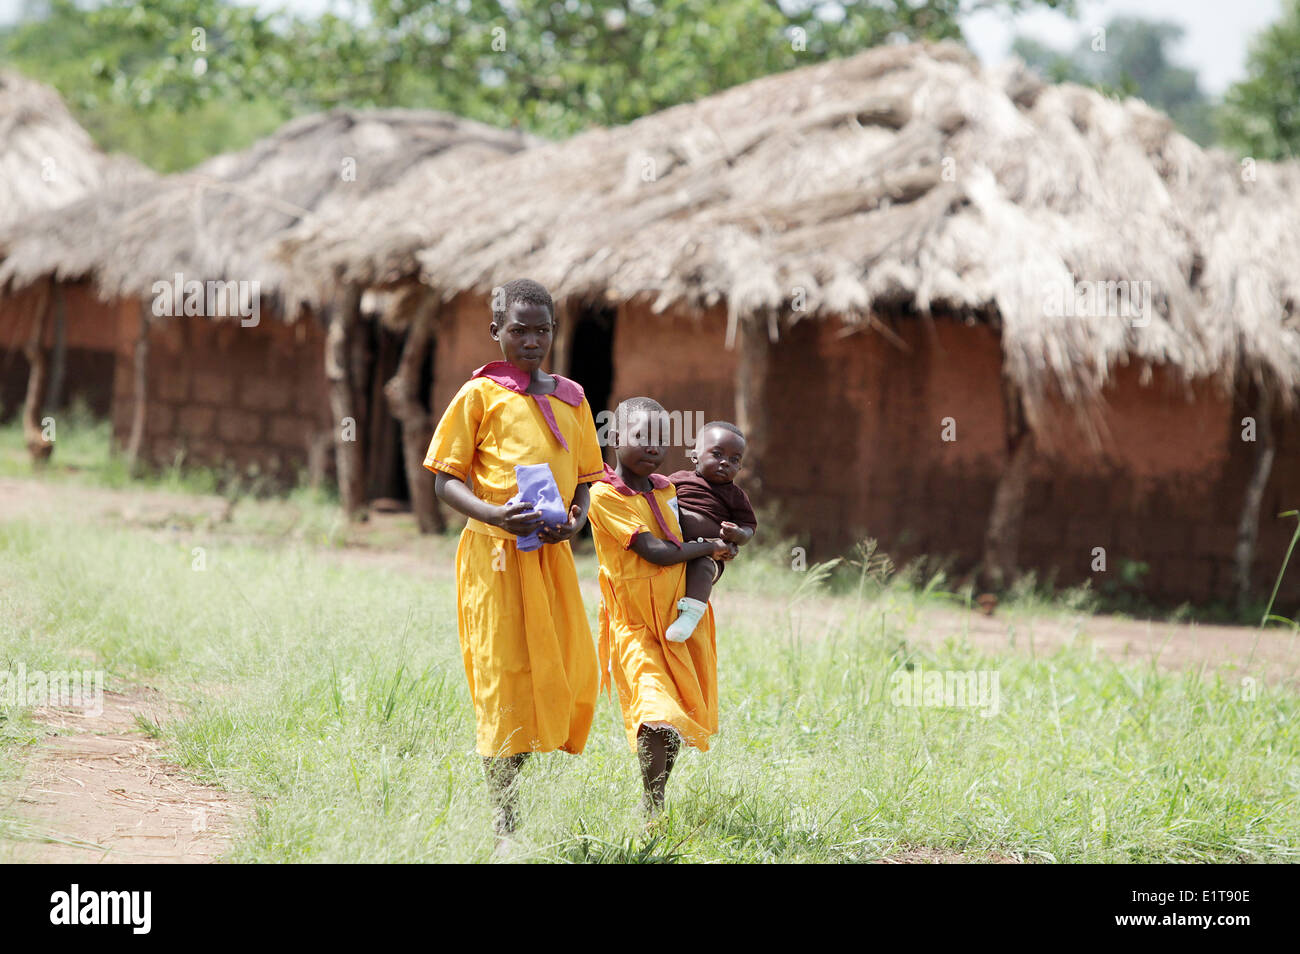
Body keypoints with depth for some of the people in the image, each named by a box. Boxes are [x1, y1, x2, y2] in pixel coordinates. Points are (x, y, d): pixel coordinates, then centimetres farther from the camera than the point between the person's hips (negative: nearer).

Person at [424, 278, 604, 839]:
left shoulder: (570, 397, 13)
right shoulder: (480, 394, -1)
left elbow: (584, 476, 20)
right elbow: (446, 480, -2)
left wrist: (578, 516, -3)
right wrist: (492, 513, -21)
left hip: (553, 555, 5)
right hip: (495, 553, -5)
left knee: (572, 673, 1)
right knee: (503, 677, -4)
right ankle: (504, 820, 1)